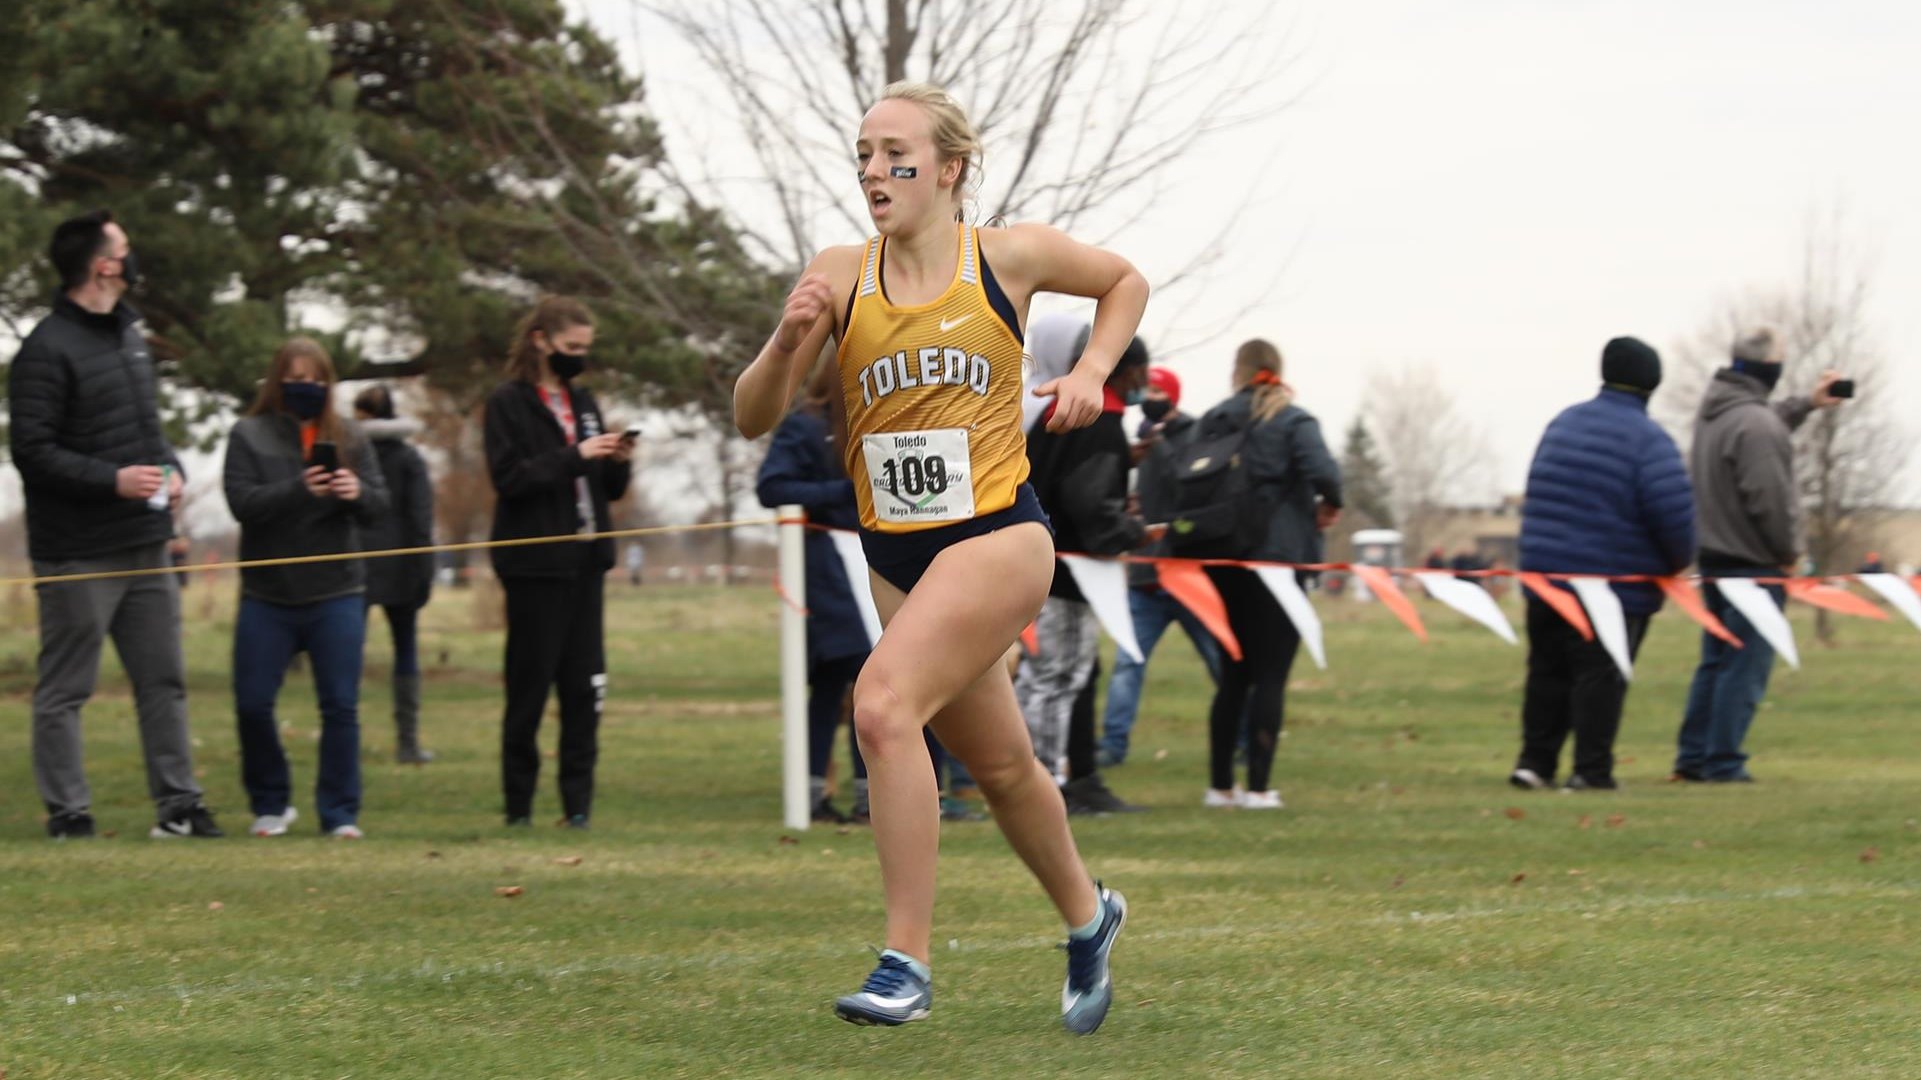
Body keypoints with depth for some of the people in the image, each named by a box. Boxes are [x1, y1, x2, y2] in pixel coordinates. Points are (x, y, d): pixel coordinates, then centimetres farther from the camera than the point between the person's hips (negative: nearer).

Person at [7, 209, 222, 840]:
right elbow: (32, 450, -17)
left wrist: (170, 468, 4)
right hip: (77, 553, -8)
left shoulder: (128, 333, 14)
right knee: (65, 690, 0)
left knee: (164, 679, 10)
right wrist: (114, 480, -22)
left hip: (145, 549, 8)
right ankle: (67, 811, 5)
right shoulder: (47, 350, -13)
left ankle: (177, 803, 15)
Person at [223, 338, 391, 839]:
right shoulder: (249, 436, 1)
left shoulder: (349, 439, 7)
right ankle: (270, 804, 18)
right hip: (267, 596, -1)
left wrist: (358, 493, -20)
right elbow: (242, 502, -11)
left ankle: (340, 812, 7)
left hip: (336, 595, 1)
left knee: (341, 706, -1)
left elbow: (379, 506, 3)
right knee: (252, 704, 0)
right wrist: (299, 490, -25)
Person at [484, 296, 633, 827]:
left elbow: (609, 488, 18)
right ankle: (518, 806, 4)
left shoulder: (582, 401, 16)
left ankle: (578, 803, 6)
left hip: (585, 560, 6)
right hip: (536, 563, -6)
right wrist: (576, 456, -21)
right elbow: (509, 477, -16)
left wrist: (618, 462, -3)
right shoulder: (508, 403, -4)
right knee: (529, 688, -2)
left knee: (585, 687, 2)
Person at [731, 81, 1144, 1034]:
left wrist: (1091, 373, 1)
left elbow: (1125, 282, 16)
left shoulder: (1009, 257, -4)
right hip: (895, 555, 5)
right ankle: (1086, 913, 45)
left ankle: (906, 962, -23)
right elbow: (753, 418, -3)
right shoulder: (841, 276, 0)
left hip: (997, 537, -5)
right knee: (998, 764, 18)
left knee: (883, 705, -26)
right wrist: (788, 342, -21)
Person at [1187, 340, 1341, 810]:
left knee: (1233, 675, 13)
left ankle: (1220, 784, 13)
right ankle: (1258, 785, -6)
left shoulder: (1212, 421, 9)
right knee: (1270, 676, -1)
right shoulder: (1293, 420, -5)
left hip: (1222, 560, 5)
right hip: (1278, 557, -5)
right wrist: (1330, 505, 0)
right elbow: (1322, 472, -19)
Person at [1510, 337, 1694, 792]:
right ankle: (1591, 771, -1)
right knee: (1600, 675, 0)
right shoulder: (1647, 439, -12)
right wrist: (1678, 562, -2)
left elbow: (1539, 494, 18)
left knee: (1548, 670, 14)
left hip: (1545, 568, 6)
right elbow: (1673, 511, -19)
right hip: (1616, 580, -6)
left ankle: (1534, 761, 13)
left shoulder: (1564, 423, 10)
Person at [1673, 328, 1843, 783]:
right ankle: (1723, 763, -3)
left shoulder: (1714, 411, 6)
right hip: (1752, 561, -9)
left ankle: (1692, 757, 18)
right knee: (1745, 668, -3)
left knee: (1715, 661, 17)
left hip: (1714, 555, 9)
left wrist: (1806, 404, 32)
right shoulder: (1757, 427, -23)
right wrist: (1789, 550, -10)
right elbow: (1769, 500, -23)